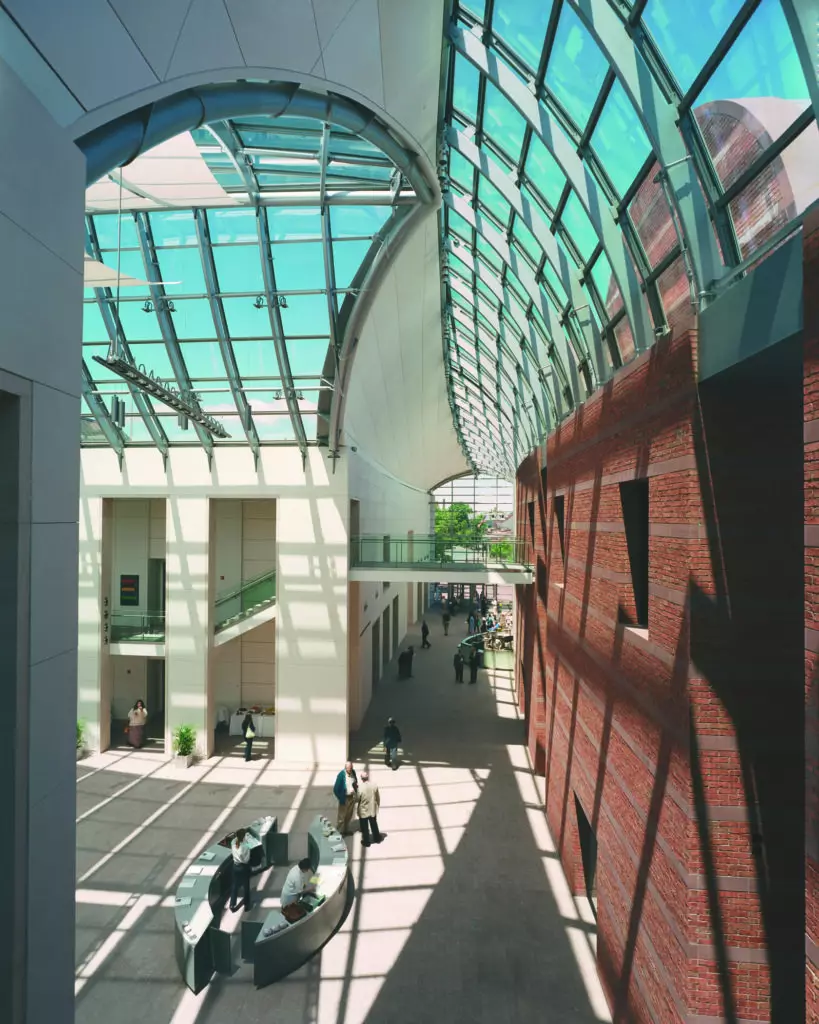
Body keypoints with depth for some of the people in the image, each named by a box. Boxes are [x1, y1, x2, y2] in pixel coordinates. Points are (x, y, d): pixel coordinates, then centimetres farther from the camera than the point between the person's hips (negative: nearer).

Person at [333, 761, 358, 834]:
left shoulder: (353, 772, -7)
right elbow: (336, 789, -17)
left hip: (352, 797, 6)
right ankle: (339, 832, 29)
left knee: (349, 815, 22)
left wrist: (356, 792, 2)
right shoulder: (341, 775, -25)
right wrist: (341, 799, -13)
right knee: (341, 816, 9)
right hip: (345, 798, -6)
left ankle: (346, 830, 40)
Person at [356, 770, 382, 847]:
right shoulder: (374, 785, -16)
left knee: (364, 827, 19)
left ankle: (366, 842, 33)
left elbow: (357, 799, -14)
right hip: (373, 810, 3)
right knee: (374, 825, 25)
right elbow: (378, 797, -4)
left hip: (363, 811, -3)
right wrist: (378, 805, 13)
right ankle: (377, 838, 41)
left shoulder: (360, 788, -27)